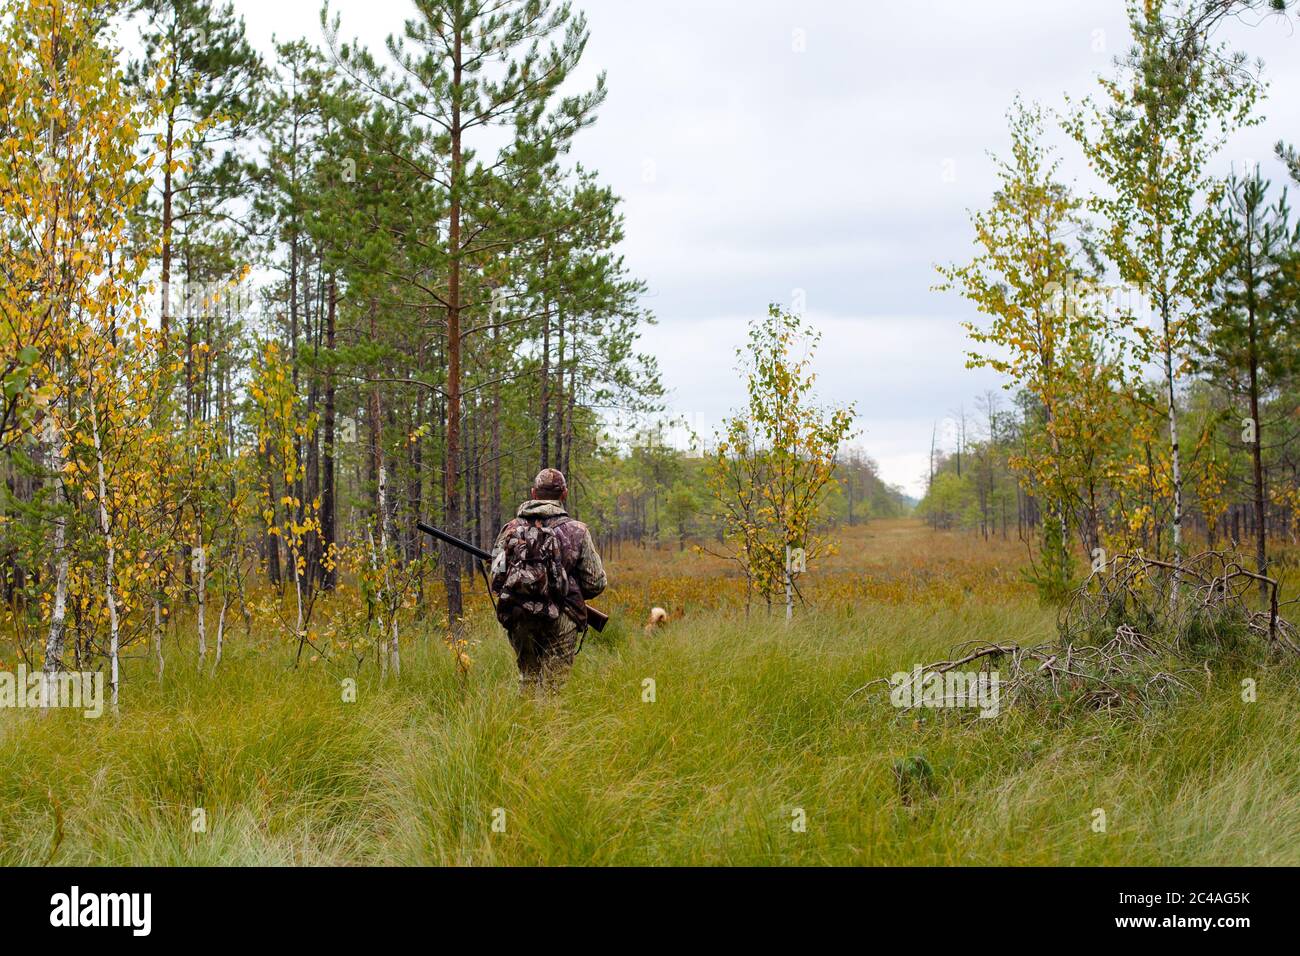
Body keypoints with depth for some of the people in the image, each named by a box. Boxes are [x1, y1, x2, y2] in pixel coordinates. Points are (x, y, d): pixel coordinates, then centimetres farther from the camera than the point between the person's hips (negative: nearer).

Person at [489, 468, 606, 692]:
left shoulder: (511, 528, 5)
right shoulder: (576, 531, -1)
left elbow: (496, 581, 5)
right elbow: (595, 583, 1)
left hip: (518, 620, 3)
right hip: (559, 623, -3)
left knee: (528, 679, 17)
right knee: (553, 685, 1)